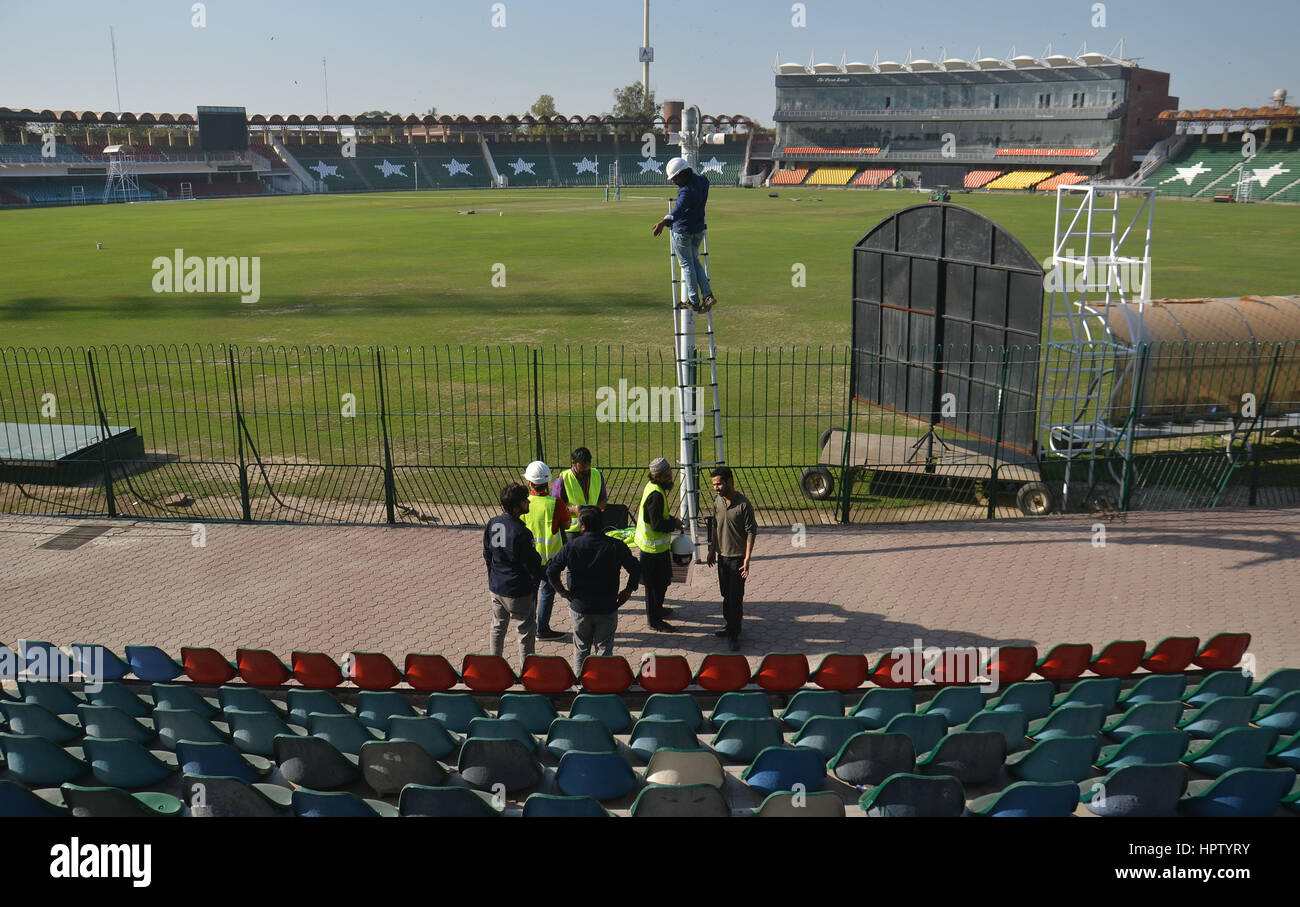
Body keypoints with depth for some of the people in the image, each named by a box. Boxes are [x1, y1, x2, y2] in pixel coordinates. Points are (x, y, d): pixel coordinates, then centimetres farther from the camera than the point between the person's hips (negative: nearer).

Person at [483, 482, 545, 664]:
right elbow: (533, 564, -18)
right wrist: (534, 586, 0)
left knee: (497, 628, 23)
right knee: (526, 632, 8)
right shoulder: (521, 533, -26)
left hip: (496, 588, 7)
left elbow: (487, 555, 7)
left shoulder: (492, 524, -4)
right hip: (519, 592, -7)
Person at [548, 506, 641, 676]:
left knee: (581, 649, 18)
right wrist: (628, 591, 5)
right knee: (604, 649, 12)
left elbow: (551, 570, -8)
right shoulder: (616, 547, -10)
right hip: (607, 608, -1)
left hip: (579, 607, 1)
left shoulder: (571, 547, -9)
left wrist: (562, 591, 3)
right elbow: (635, 569, -4)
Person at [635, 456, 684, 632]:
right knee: (656, 583, 2)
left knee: (663, 579, 24)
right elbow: (657, 524, -29)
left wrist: (670, 519, 9)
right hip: (654, 546, -10)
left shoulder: (651, 487, 4)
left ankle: (657, 609, 41)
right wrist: (674, 523, -14)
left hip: (659, 544, 10)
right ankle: (655, 620, 13)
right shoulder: (656, 495, -28)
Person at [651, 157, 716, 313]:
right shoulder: (703, 180, -3)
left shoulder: (686, 191, -29)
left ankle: (694, 300, 9)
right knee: (695, 261, 21)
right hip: (699, 230, 8)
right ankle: (707, 295, 10)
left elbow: (679, 209, -46)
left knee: (687, 265, 5)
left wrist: (664, 222, -58)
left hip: (682, 232, -8)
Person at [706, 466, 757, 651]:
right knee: (726, 594, 17)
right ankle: (730, 625, 32)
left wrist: (747, 559, -19)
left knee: (736, 597, -1)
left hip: (737, 557, -6)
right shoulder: (717, 501, 1)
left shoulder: (744, 504, -19)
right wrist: (712, 550, 16)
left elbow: (751, 533, -15)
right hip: (722, 556, 6)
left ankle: (734, 634, 8)